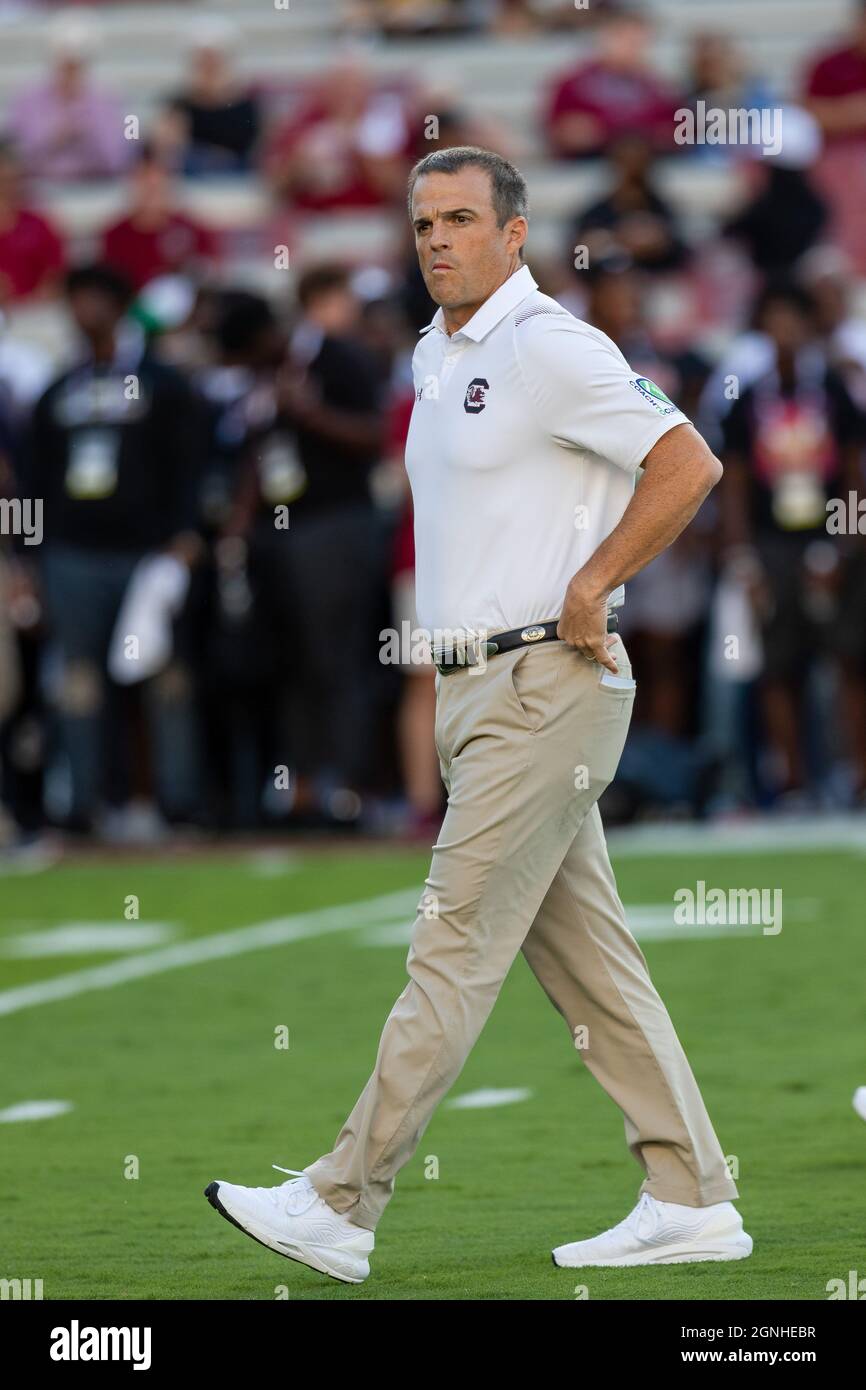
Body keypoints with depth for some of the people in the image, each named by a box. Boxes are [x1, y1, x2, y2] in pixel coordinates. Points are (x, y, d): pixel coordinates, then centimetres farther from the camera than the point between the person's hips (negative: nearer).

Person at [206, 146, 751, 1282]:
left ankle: (343, 1207, -12)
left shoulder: (550, 348, -12)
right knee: (587, 955, 8)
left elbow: (689, 464, -18)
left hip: (547, 684, -10)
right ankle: (692, 1199, 11)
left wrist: (591, 588, -16)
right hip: (472, 687, 10)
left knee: (457, 942, -10)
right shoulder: (434, 357, 17)